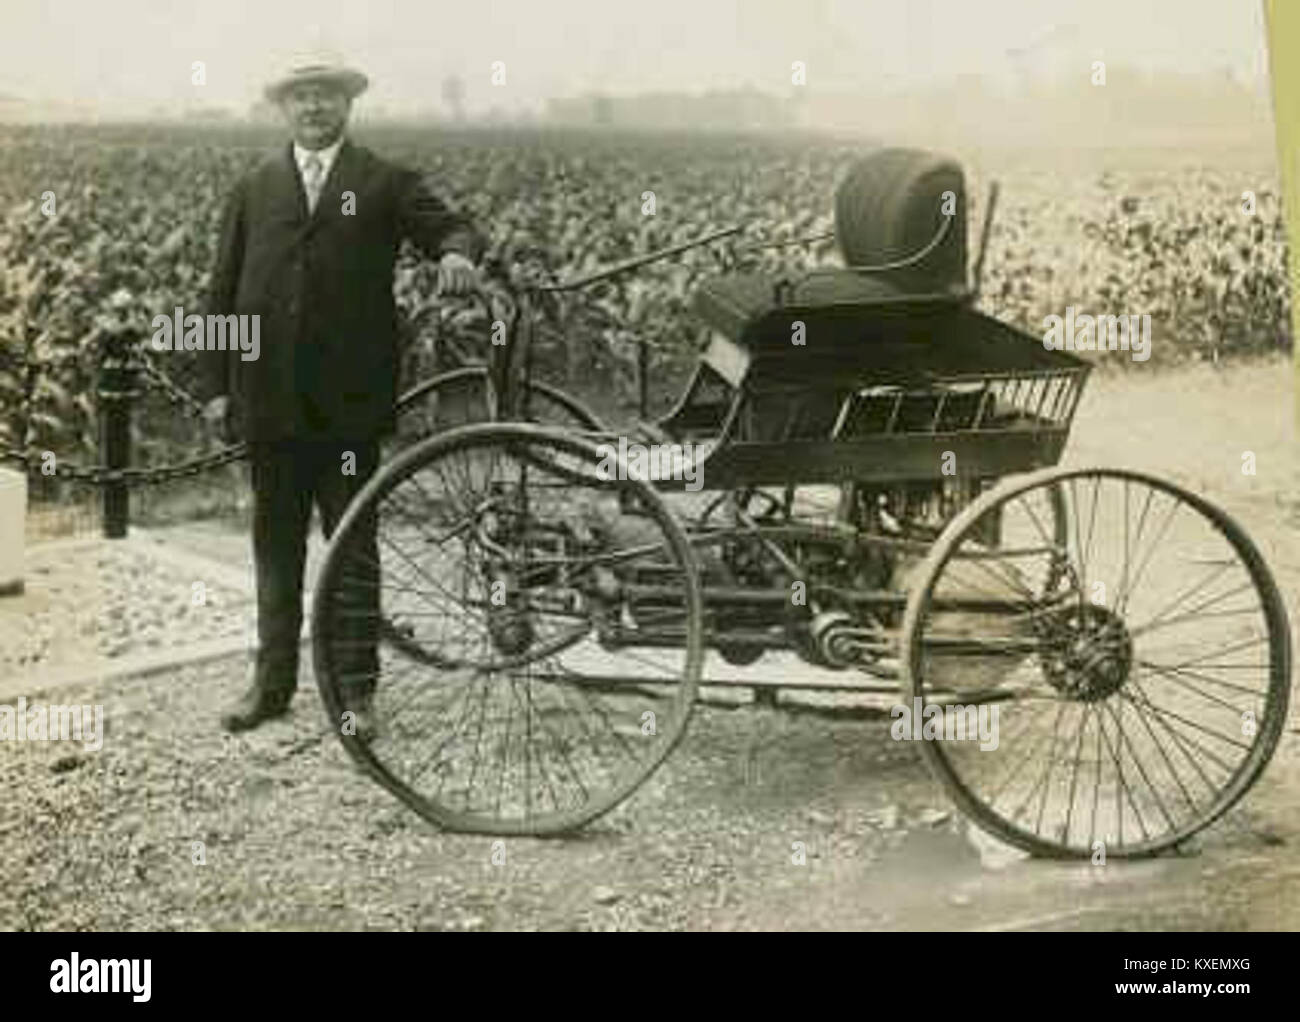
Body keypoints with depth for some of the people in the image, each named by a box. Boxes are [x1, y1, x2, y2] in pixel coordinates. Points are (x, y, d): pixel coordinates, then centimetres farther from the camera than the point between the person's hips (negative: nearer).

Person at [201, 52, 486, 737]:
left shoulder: (385, 183, 5)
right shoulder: (254, 191, 13)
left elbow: (449, 227, -7)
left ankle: (356, 691, 11)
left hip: (349, 401, -3)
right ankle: (273, 681, 23)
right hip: (270, 401, 3)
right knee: (276, 545, 12)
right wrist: (217, 385, 5)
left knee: (354, 545, 3)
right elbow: (223, 293, 11)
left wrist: (457, 253, -31)